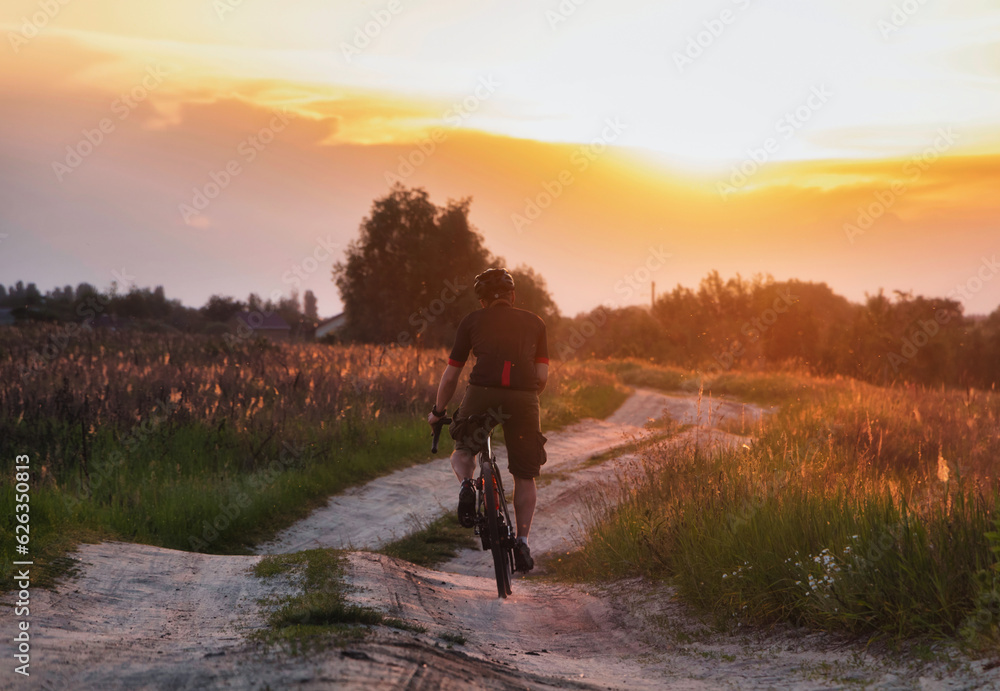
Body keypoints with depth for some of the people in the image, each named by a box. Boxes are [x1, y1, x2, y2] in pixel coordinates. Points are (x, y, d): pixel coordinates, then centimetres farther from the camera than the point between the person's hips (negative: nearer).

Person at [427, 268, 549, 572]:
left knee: (462, 450, 26)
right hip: (524, 397, 1)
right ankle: (523, 541, 5)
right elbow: (542, 377, 14)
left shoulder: (472, 321, 17)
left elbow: (450, 377, 18)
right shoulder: (534, 322, 21)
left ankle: (466, 484, -5)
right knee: (525, 476, 15)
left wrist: (438, 411, 32)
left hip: (483, 393, -1)